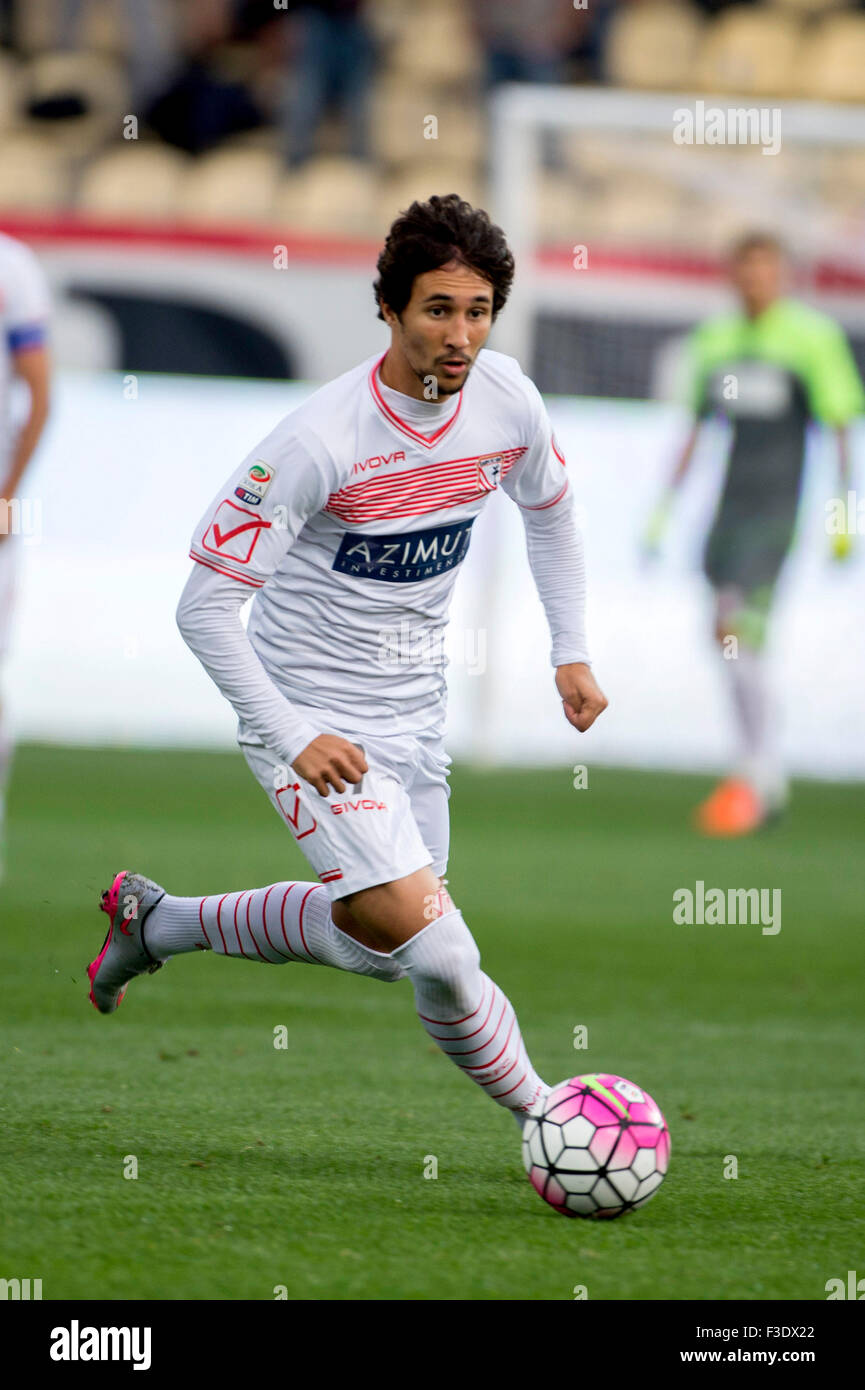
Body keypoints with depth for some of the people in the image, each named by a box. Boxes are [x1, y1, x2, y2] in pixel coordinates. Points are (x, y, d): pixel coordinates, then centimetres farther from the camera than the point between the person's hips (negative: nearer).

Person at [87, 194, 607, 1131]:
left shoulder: (507, 400, -6)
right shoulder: (320, 440, -25)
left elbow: (548, 511, 18)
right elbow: (205, 606, -21)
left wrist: (570, 651, 11)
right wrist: (292, 738, -25)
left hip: (413, 718, 7)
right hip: (314, 721, -7)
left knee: (381, 943, 20)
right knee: (432, 947, -20)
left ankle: (156, 921, 37)